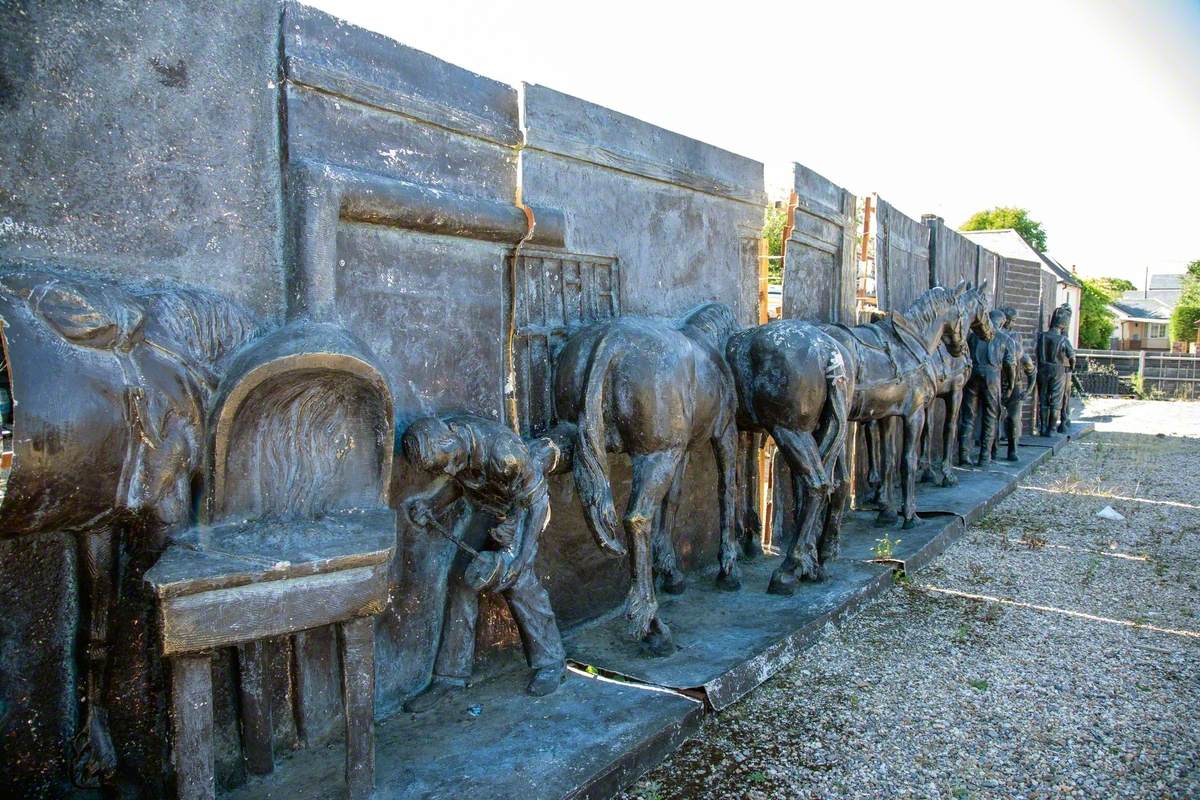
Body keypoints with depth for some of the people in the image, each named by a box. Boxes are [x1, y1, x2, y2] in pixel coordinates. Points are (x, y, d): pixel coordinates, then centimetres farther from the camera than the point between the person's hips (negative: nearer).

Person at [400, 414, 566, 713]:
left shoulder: (502, 451, -40)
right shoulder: (442, 435, -20)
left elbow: (534, 501, -29)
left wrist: (512, 556, -34)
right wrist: (427, 503, -15)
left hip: (519, 506, -6)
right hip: (480, 507, 6)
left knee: (517, 580, -15)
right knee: (462, 578, -2)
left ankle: (551, 662, 5)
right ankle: (451, 675, 7)